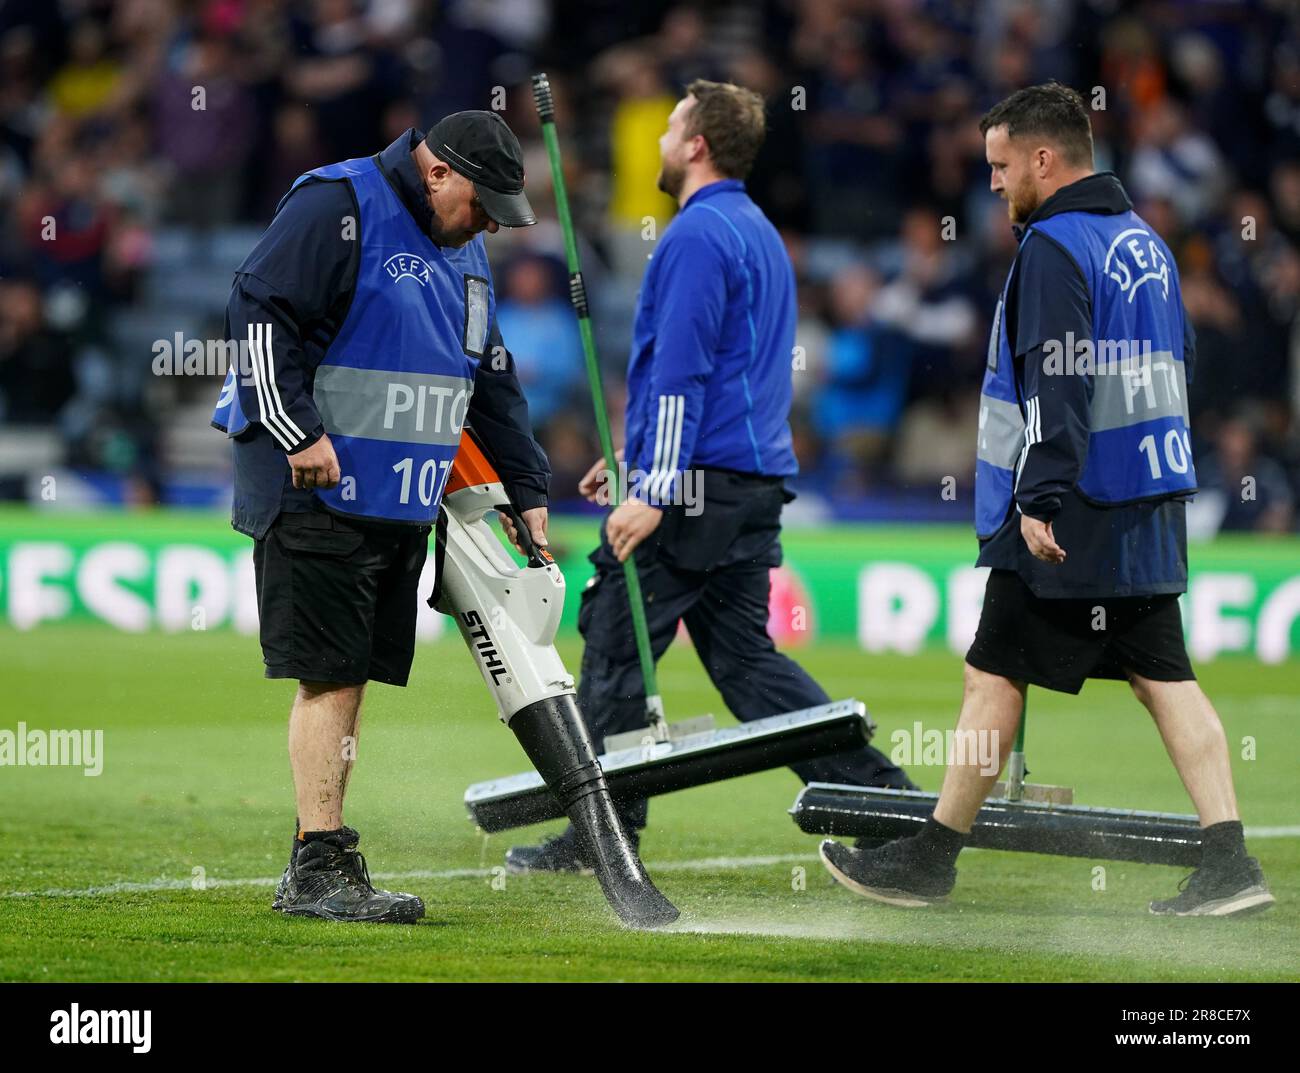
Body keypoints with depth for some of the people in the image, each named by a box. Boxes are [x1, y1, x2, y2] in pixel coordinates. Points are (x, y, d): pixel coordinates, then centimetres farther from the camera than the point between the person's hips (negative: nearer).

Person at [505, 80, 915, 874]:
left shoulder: (698, 236, -12)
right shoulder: (760, 235, 19)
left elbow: (679, 371, -18)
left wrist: (654, 490, -20)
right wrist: (639, 459, 28)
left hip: (697, 484, -9)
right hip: (757, 483, 9)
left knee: (615, 649, -1)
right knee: (745, 655, 9)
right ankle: (881, 792, 0)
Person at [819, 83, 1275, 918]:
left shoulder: (1053, 249, -13)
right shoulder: (1145, 242, 16)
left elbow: (1054, 383, -22)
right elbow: (1177, 362, 23)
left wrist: (1041, 496, -25)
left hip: (1072, 513, -8)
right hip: (1151, 505, 8)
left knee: (995, 674, 0)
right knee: (1164, 677, 5)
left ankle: (931, 859, 7)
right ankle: (1229, 864, -4)